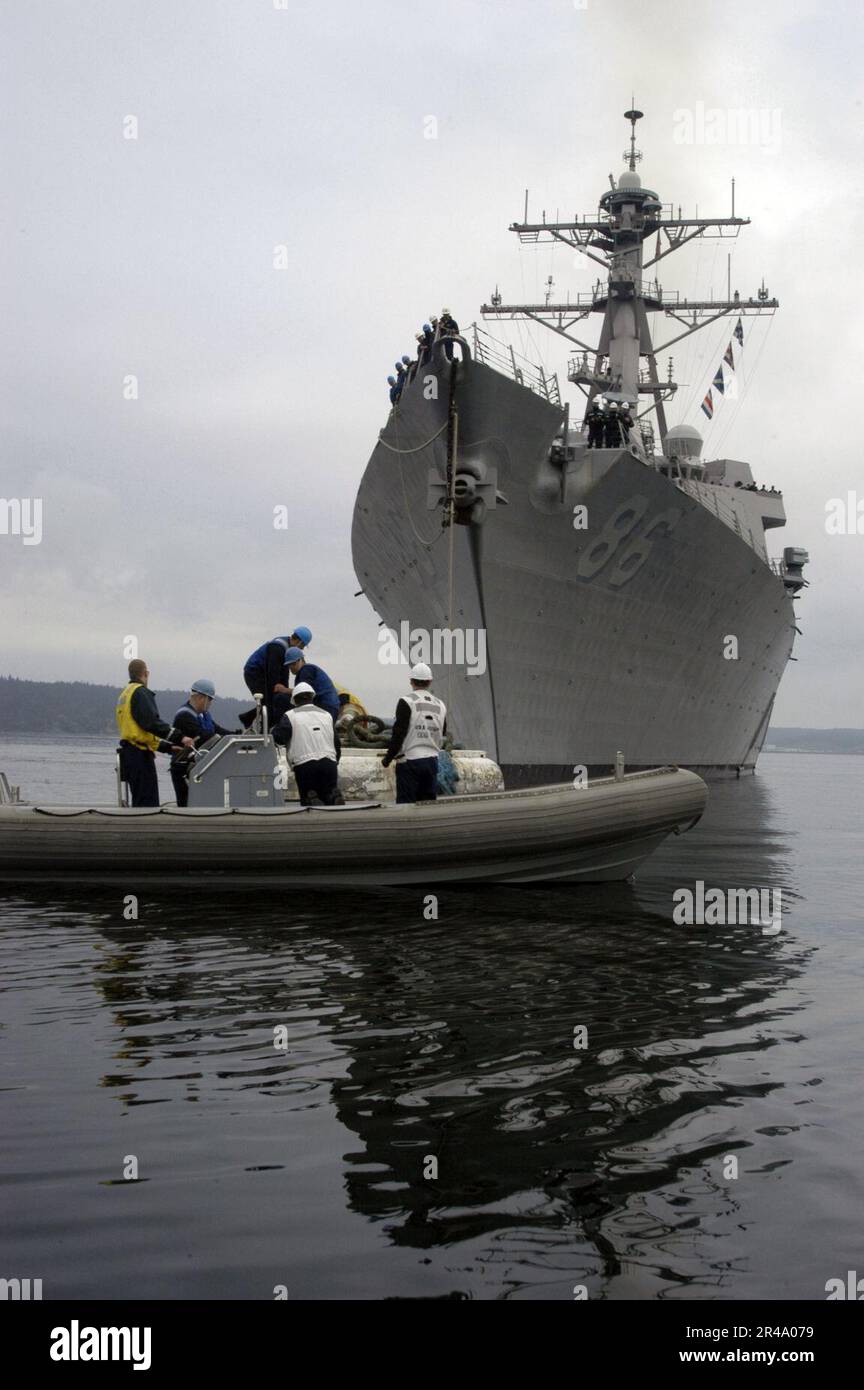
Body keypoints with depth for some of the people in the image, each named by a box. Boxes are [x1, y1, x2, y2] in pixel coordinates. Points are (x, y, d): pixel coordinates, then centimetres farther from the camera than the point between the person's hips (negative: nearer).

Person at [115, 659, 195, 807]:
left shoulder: (124, 694, 22)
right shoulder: (140, 693, -9)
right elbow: (152, 723, -22)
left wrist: (168, 747, 21)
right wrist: (180, 738, -23)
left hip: (129, 753, 10)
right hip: (140, 755, -10)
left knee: (140, 802, 14)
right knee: (148, 801, -12)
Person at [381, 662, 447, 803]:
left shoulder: (407, 702, -8)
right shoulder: (440, 705, 10)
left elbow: (398, 734, -11)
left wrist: (387, 759, -2)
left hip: (409, 761, -5)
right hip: (432, 761, 5)